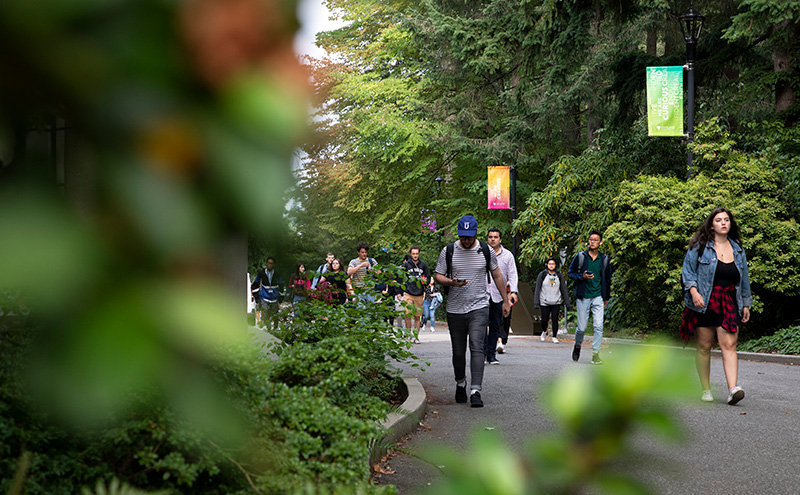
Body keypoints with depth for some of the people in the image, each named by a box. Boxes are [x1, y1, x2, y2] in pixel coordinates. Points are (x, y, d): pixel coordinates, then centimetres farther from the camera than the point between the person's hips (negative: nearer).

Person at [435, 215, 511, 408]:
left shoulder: (486, 251, 3)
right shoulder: (448, 251, 1)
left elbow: (497, 276, 14)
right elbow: (438, 276, 4)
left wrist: (506, 300, 16)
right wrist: (451, 282, -18)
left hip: (479, 307, -1)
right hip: (455, 309, 1)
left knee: (477, 348, -15)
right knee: (458, 351, 9)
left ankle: (475, 391, -19)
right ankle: (460, 384, 32)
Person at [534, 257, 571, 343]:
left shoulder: (559, 275, 6)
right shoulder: (542, 275, 0)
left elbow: (564, 290, 9)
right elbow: (537, 289, 0)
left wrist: (567, 303, 5)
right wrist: (536, 303, -6)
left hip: (556, 302, 1)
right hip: (545, 302, -1)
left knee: (555, 319, -6)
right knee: (544, 320, 1)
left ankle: (555, 337, 6)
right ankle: (544, 331, 32)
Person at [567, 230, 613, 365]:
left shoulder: (604, 259, 6)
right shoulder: (580, 257, 0)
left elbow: (608, 278, 17)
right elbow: (571, 272, 5)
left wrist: (607, 297, 18)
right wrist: (582, 277, -14)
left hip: (598, 297, 1)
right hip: (583, 297, -1)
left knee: (599, 326, -12)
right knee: (582, 327, 1)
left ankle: (596, 353, -6)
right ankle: (577, 345, 30)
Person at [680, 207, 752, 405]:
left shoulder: (737, 249, 12)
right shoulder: (700, 246, 0)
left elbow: (744, 278, 20)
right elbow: (688, 270, 0)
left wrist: (746, 303, 19)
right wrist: (693, 290, -15)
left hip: (729, 304, 2)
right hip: (704, 303, -2)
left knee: (729, 345, -11)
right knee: (704, 346, 3)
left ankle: (732, 389, -21)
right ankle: (706, 390, 13)